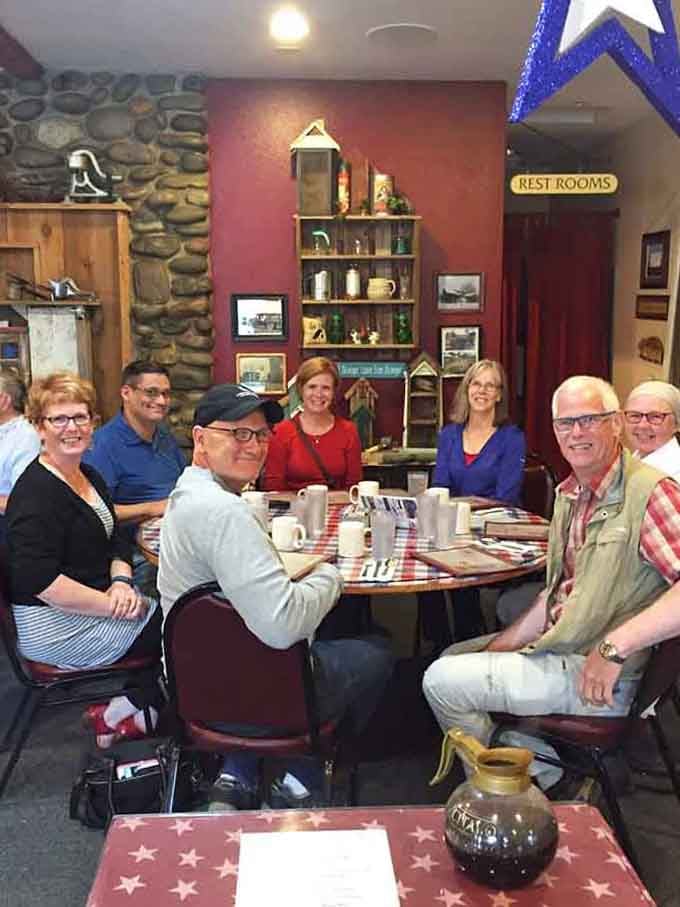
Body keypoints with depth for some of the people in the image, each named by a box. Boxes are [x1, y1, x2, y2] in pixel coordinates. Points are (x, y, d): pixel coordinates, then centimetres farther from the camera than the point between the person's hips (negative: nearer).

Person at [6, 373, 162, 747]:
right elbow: (39, 581, -25)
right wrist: (112, 604, -23)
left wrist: (121, 581, -8)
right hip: (54, 624, -9)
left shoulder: (89, 476, 11)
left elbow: (116, 540, 13)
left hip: (95, 604, 9)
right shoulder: (35, 492, -18)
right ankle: (119, 713, 3)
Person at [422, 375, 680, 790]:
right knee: (453, 658, 22)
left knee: (442, 681, -9)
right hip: (557, 645, 10)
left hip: (602, 678, -9)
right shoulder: (570, 494, 7)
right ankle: (539, 764, 25)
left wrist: (615, 646, -34)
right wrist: (505, 644, 7)